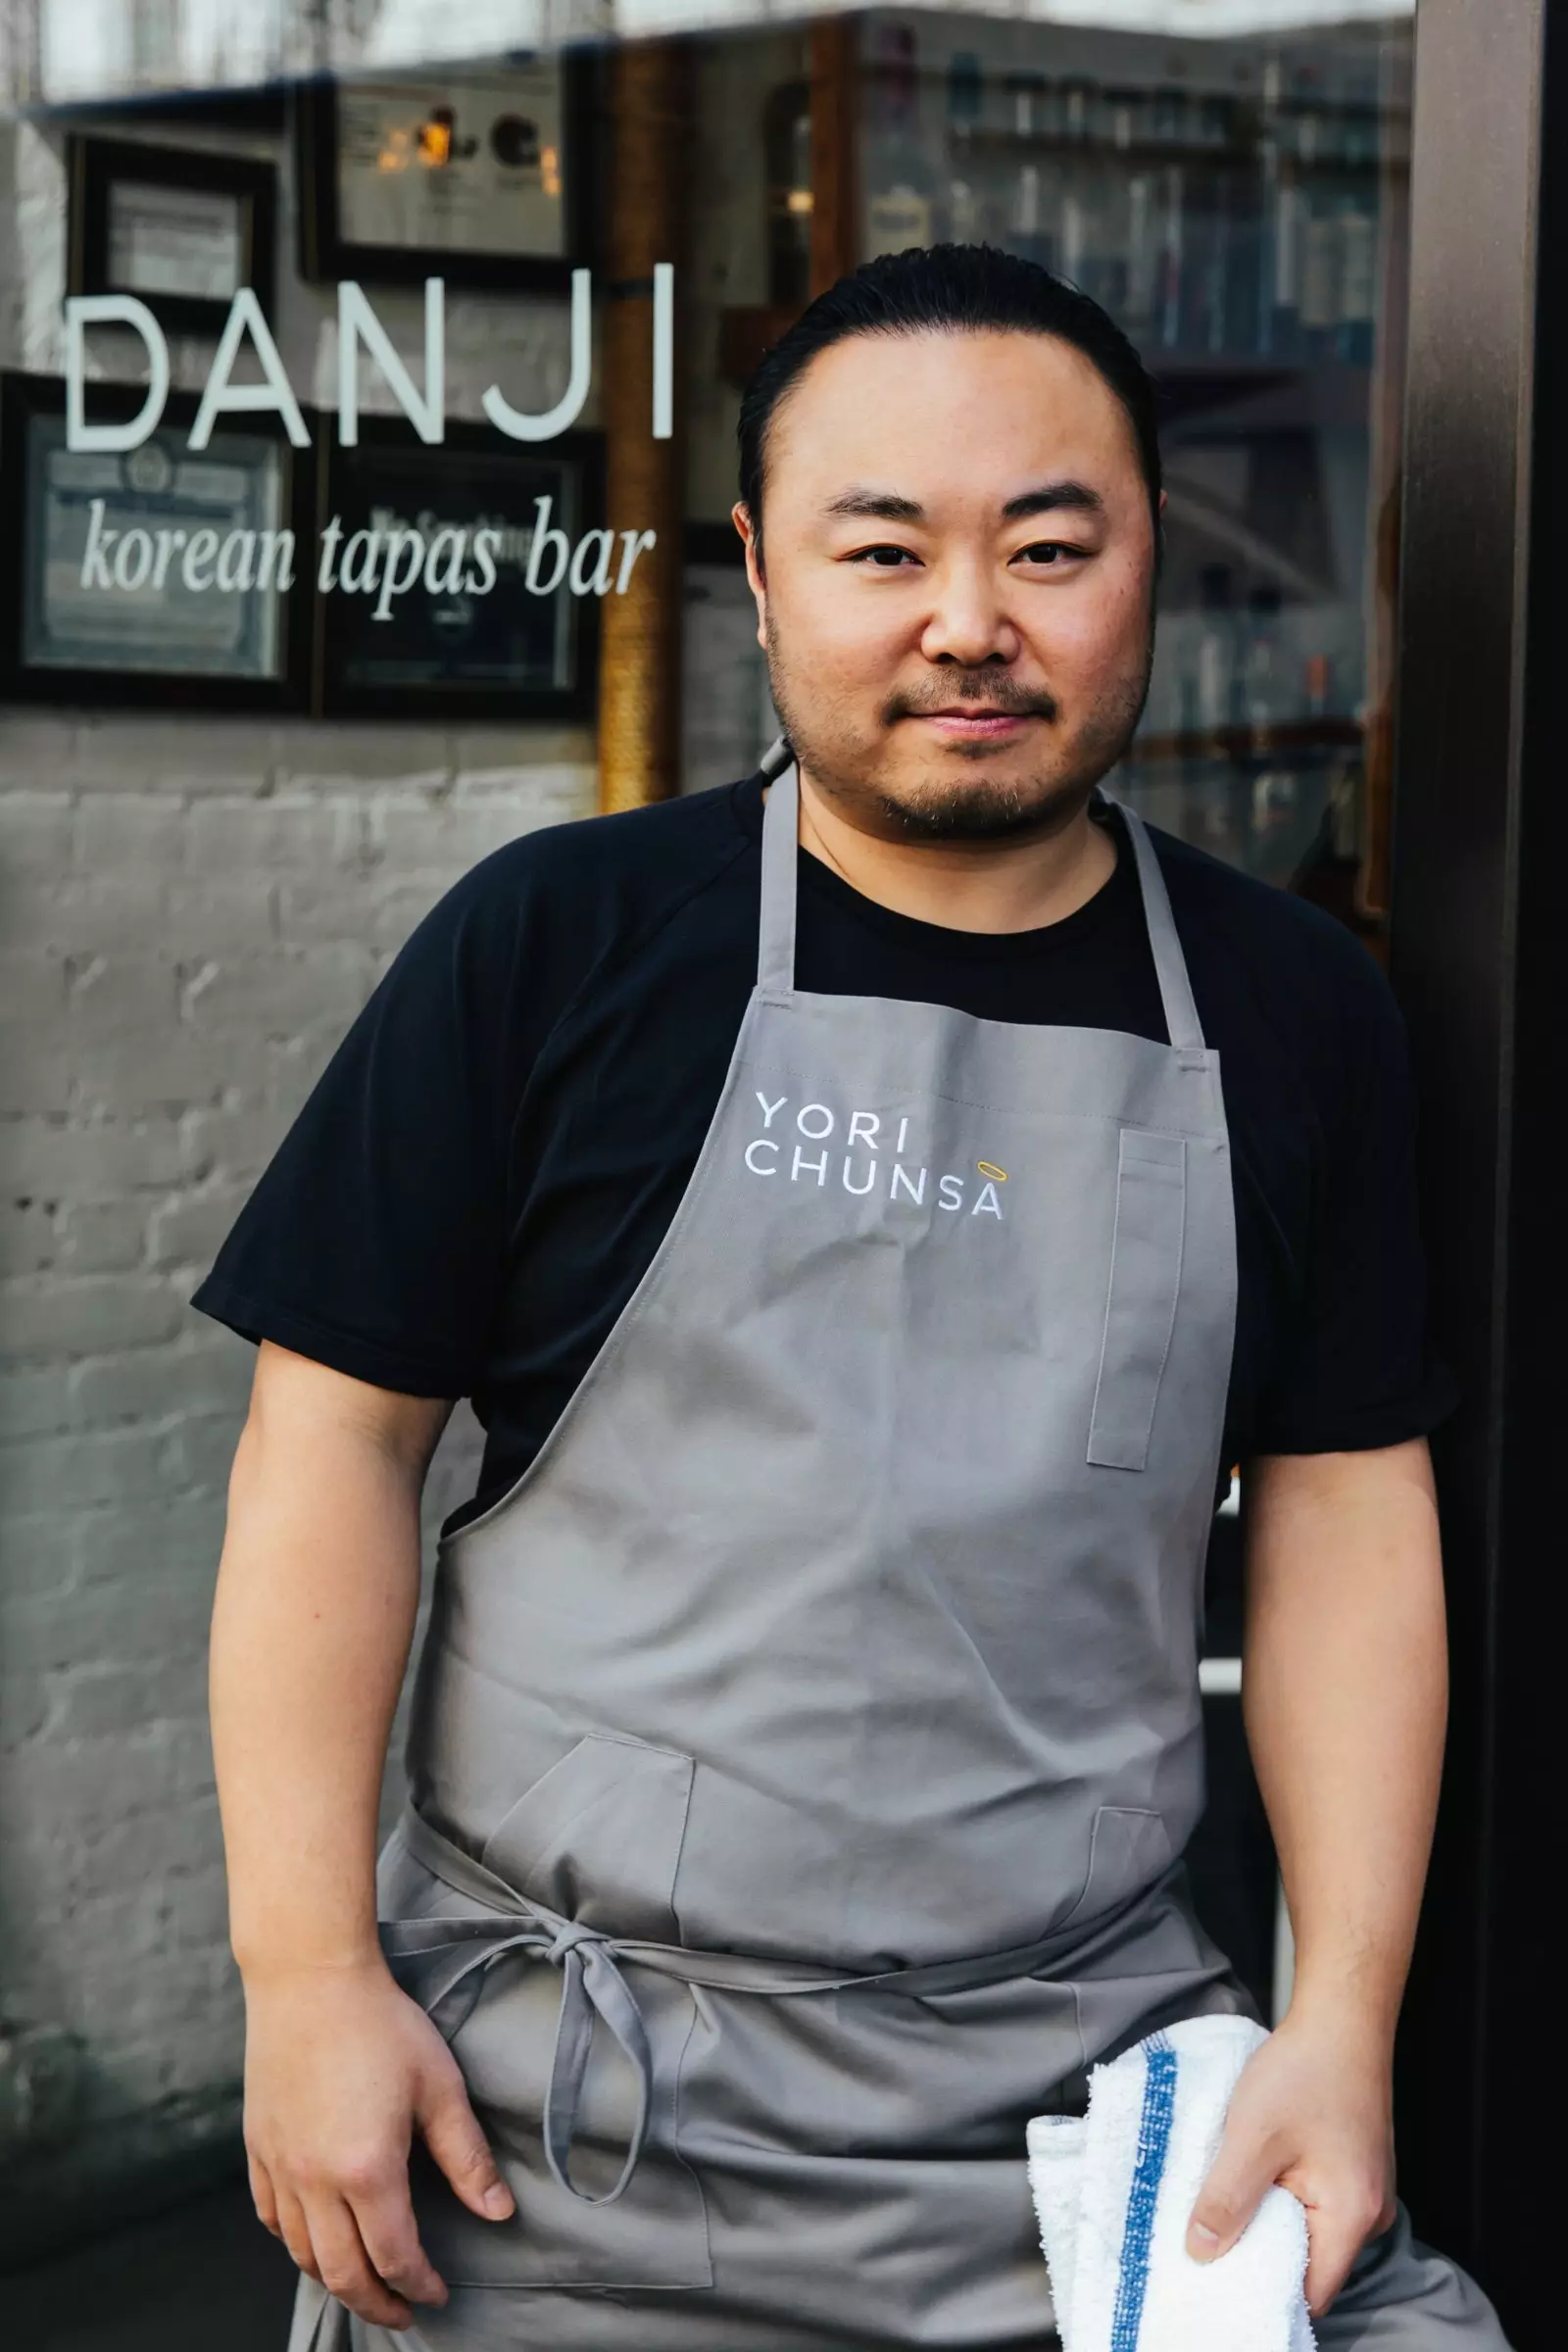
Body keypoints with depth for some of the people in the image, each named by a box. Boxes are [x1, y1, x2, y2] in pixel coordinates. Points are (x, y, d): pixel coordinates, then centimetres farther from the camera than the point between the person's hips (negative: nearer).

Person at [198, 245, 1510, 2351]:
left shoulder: (1290, 1012, 6)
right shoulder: (555, 941, -3)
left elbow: (1344, 1513, 6)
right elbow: (338, 1443, -3)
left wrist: (1345, 2022, -2)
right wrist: (309, 1972, -8)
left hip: (1092, 2065, 2)